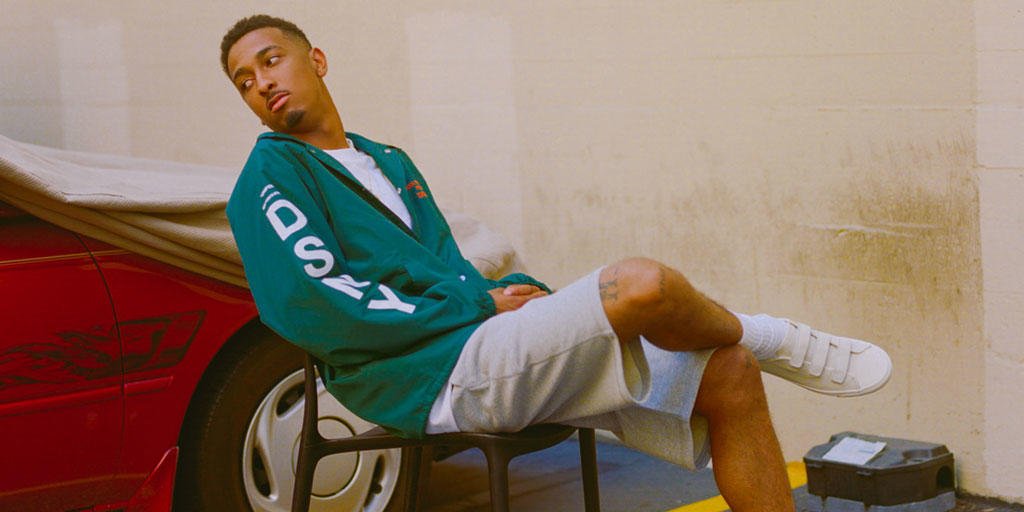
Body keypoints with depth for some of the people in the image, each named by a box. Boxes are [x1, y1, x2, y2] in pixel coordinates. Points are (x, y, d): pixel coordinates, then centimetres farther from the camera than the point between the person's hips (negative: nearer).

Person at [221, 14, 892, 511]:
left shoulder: (391, 164, 25)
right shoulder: (272, 178, 0)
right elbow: (313, 306, -14)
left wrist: (525, 292, 3)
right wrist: (481, 304, -11)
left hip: (500, 353, 8)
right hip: (435, 375, -8)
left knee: (730, 375, -2)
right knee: (642, 283, -29)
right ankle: (768, 338, 2)